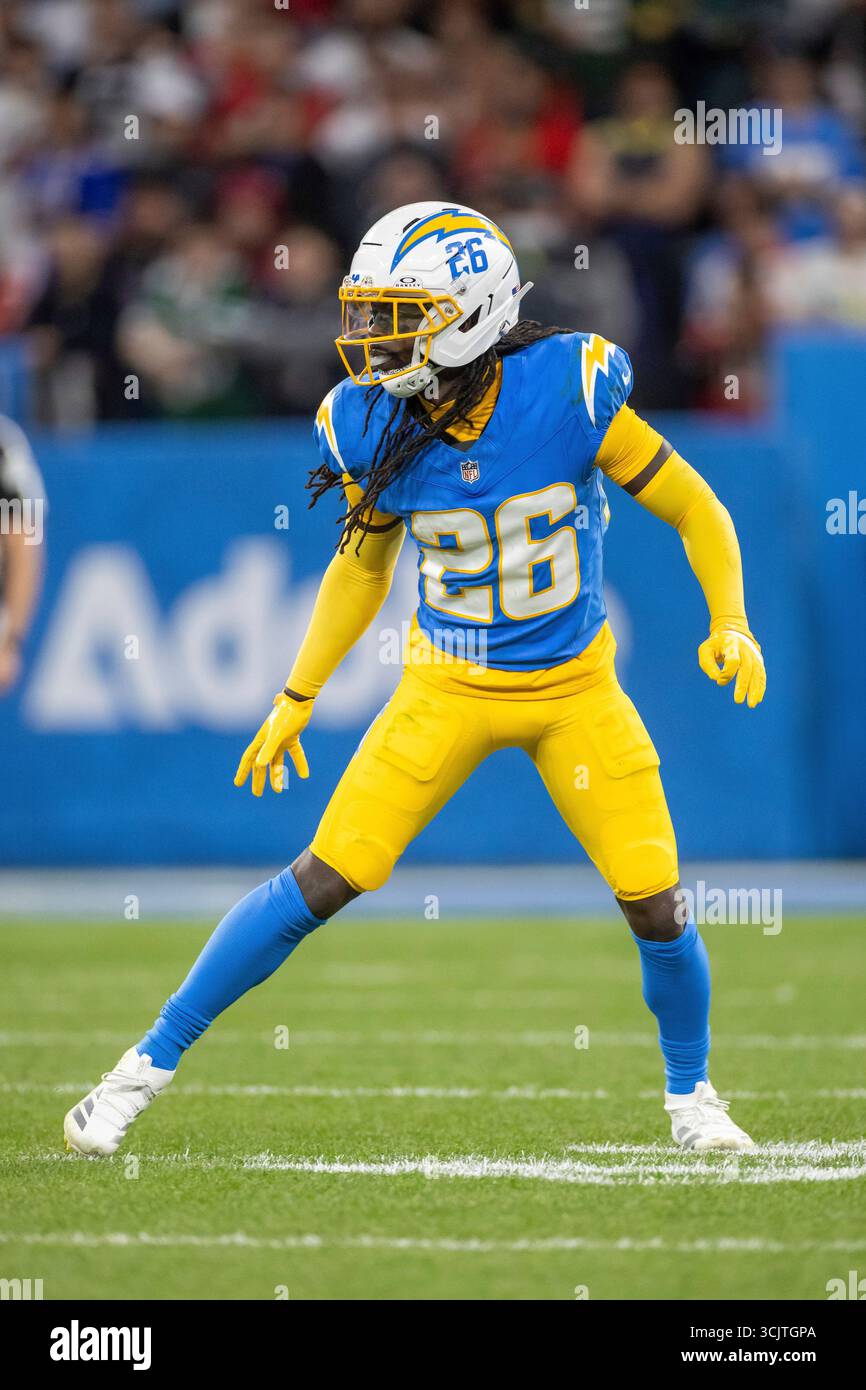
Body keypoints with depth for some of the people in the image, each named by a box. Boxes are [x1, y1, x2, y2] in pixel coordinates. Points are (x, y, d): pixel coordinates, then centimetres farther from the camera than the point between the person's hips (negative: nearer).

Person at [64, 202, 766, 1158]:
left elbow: (695, 512, -9)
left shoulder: (569, 393, -21)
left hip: (576, 691, -1)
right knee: (325, 879, -8)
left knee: (655, 904, -5)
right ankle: (153, 1059, 3)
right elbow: (361, 567, 7)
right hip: (448, 686, 1)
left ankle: (689, 1090, 24)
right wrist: (296, 700, 9)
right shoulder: (376, 429, -12)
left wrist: (729, 623, -22)